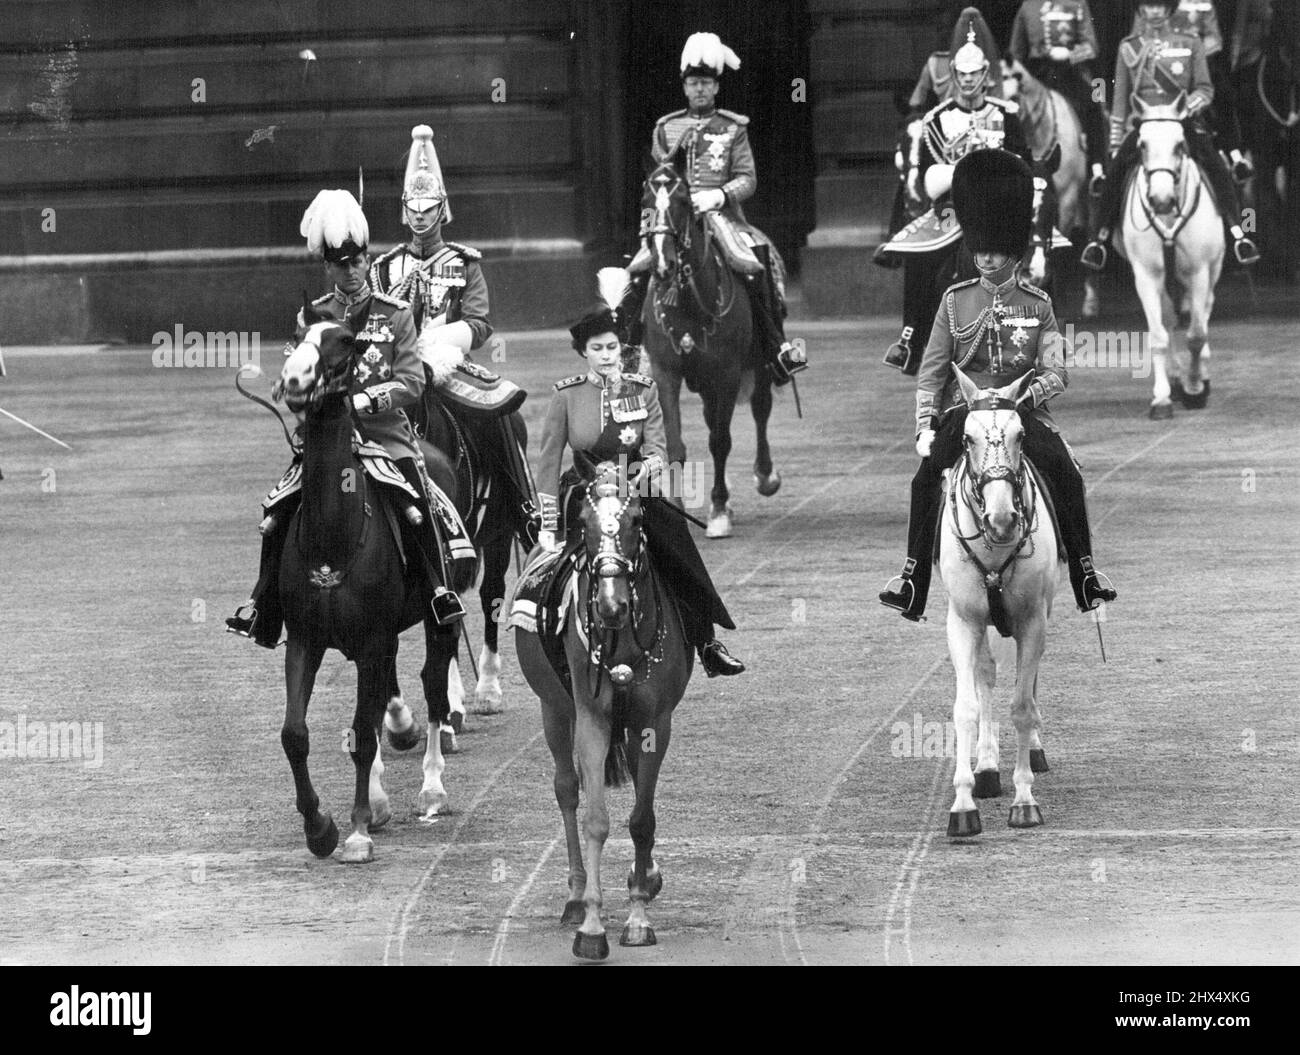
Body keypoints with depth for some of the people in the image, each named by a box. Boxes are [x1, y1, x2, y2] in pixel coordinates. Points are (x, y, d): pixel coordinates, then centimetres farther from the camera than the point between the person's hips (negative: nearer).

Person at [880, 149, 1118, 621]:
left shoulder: (1037, 306, 5)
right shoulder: (956, 301, 8)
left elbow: (1056, 373, 1)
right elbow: (932, 370, 7)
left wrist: (1025, 392, -20)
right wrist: (926, 424, -6)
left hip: (1024, 410, 0)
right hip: (964, 411, 0)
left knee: (1065, 473, -25)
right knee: (927, 474, -27)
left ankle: (1085, 576, -15)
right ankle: (913, 577, -19)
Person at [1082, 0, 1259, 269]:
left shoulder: (1190, 45, 10)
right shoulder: (1129, 48, 12)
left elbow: (1205, 88, 9)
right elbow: (1121, 98, 14)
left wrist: (1196, 101, -14)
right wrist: (1116, 143, 11)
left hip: (1184, 123, 0)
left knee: (1217, 168, -23)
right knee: (1114, 172, -25)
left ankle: (1238, 234, -20)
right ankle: (1101, 238, -18)